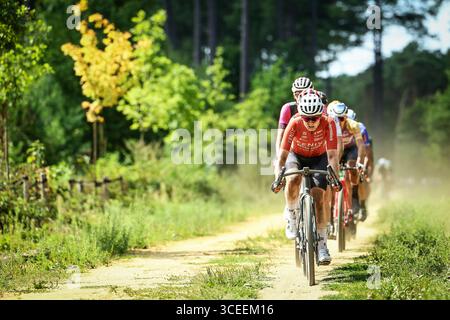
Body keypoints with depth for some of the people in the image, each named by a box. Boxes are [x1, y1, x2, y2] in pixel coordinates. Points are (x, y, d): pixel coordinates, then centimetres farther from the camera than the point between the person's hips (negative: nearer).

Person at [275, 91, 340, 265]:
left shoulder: (328, 123, -31)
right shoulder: (295, 123, -32)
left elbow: (332, 155, -32)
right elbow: (282, 155, -31)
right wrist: (278, 177, -44)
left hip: (318, 158, 0)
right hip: (297, 156, 0)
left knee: (318, 197, -16)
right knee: (292, 180, -33)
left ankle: (321, 244, -7)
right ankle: (291, 215, -8)